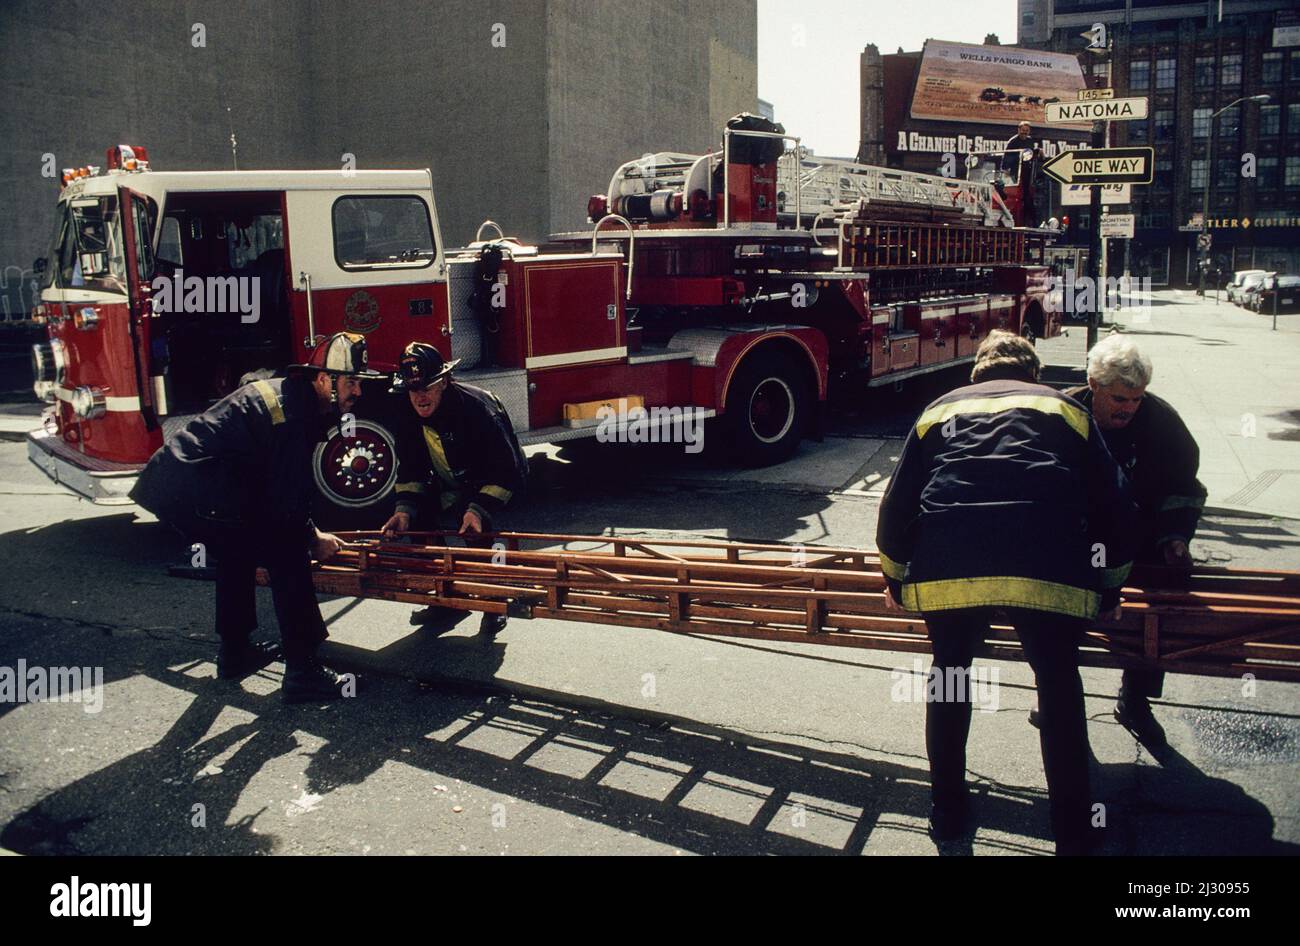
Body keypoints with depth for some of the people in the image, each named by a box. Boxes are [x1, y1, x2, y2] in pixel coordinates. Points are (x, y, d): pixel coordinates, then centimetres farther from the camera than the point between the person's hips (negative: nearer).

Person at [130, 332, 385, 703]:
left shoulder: (280, 391, 18)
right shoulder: (295, 417, -12)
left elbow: (277, 488, 27)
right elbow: (286, 505, -12)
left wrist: (307, 529, 26)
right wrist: (313, 540, 6)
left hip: (166, 481, 11)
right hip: (195, 492, -11)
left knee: (239, 550, 29)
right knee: (288, 556, -5)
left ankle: (234, 652, 41)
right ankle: (301, 672, -2)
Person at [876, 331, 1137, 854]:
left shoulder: (940, 410, 25)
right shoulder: (1066, 409, 24)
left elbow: (896, 507, 23)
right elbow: (1115, 506, 22)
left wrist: (894, 579, 38)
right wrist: (1110, 590, 35)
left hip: (945, 570, 1)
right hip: (1049, 571, -1)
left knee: (949, 671, 24)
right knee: (1058, 681, 20)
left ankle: (947, 811, 34)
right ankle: (1073, 829, 27)